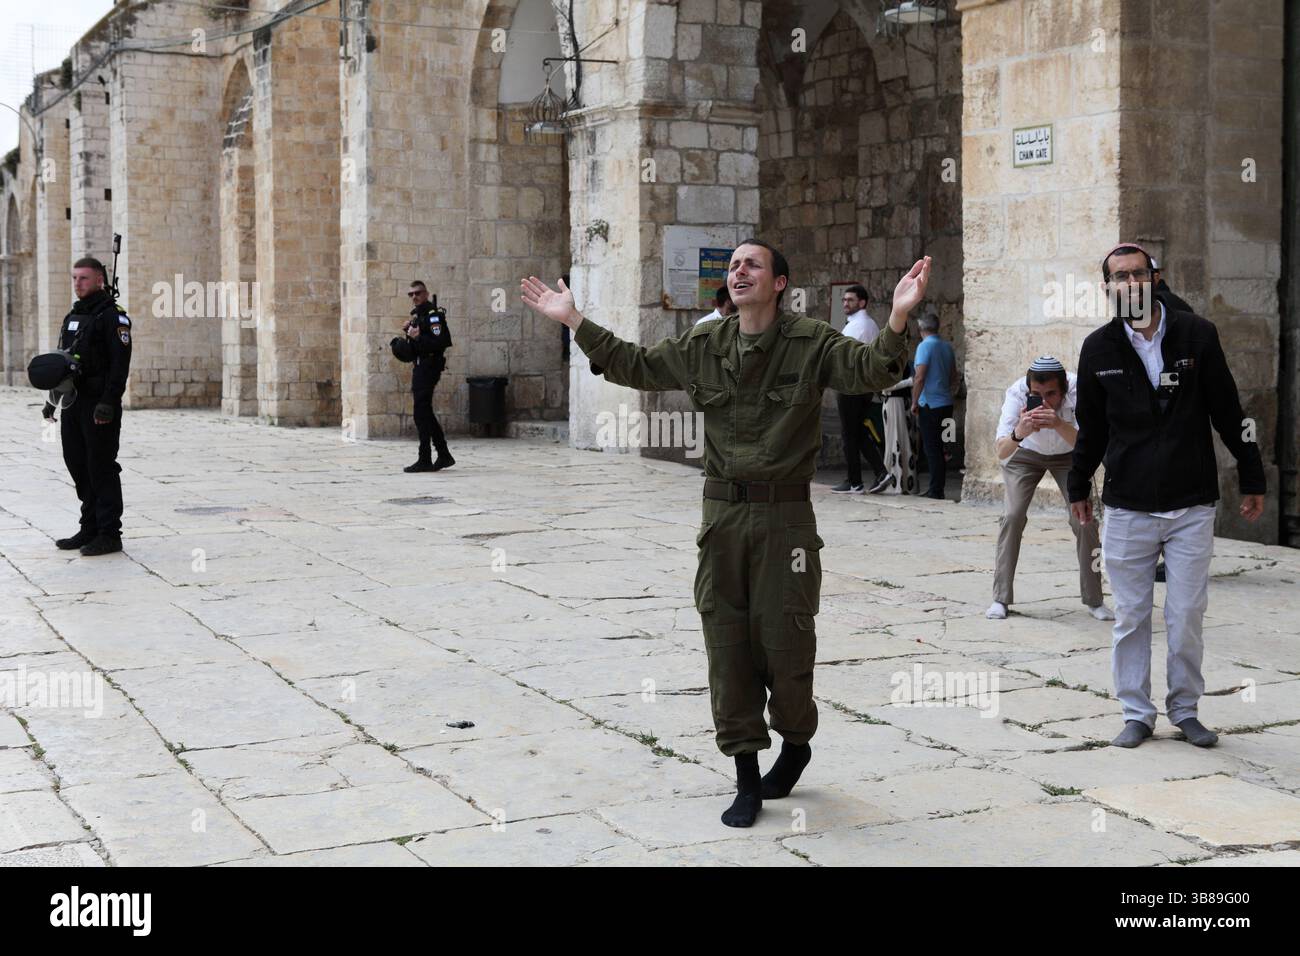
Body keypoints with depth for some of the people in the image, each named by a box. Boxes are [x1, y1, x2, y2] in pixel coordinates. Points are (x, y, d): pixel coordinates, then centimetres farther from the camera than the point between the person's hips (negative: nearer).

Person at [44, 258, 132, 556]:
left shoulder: (113, 316, -9)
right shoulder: (73, 316, 18)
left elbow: (120, 363, -17)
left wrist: (108, 402, -24)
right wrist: (53, 398, 19)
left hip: (99, 406, -9)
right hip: (73, 403, 9)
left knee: (102, 469, -6)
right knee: (78, 465, 11)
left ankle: (110, 534, 0)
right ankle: (90, 529, 20)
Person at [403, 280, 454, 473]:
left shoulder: (433, 314, -12)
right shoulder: (417, 315, 18)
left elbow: (440, 342, -22)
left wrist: (418, 337, -22)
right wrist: (409, 333, 5)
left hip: (429, 367, -10)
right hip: (420, 367, 10)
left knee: (422, 413, -10)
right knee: (425, 413, 13)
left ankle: (425, 460, -7)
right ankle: (444, 456, 19)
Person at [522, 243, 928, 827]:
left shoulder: (811, 344, -5)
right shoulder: (703, 346, 7)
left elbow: (871, 372, -16)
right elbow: (636, 366, 15)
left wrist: (898, 319, -33)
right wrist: (574, 322, 13)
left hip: (785, 516, -4)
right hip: (722, 513, 4)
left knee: (784, 643, 1)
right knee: (727, 646, 4)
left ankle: (796, 743, 31)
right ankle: (747, 781, 15)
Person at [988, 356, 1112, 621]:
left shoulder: (1078, 392, -37)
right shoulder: (1017, 393, -36)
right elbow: (1001, 452, -38)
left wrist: (1060, 425, -62)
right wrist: (1018, 434, -59)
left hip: (1068, 454, 0)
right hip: (1025, 453, 0)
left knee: (1084, 519, -10)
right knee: (1012, 516, -12)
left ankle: (1093, 600, 5)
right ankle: (1001, 598, -1)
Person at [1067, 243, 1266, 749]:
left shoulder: (1197, 335, -3)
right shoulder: (1099, 348, 1)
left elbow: (1228, 413, 4)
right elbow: (1091, 426, 13)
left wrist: (1252, 479, 8)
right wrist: (1079, 487, 20)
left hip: (1192, 507, -1)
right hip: (1127, 508, 1)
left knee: (1187, 616, 3)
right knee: (1130, 617, 5)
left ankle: (1185, 709, 20)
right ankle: (1137, 713, 17)